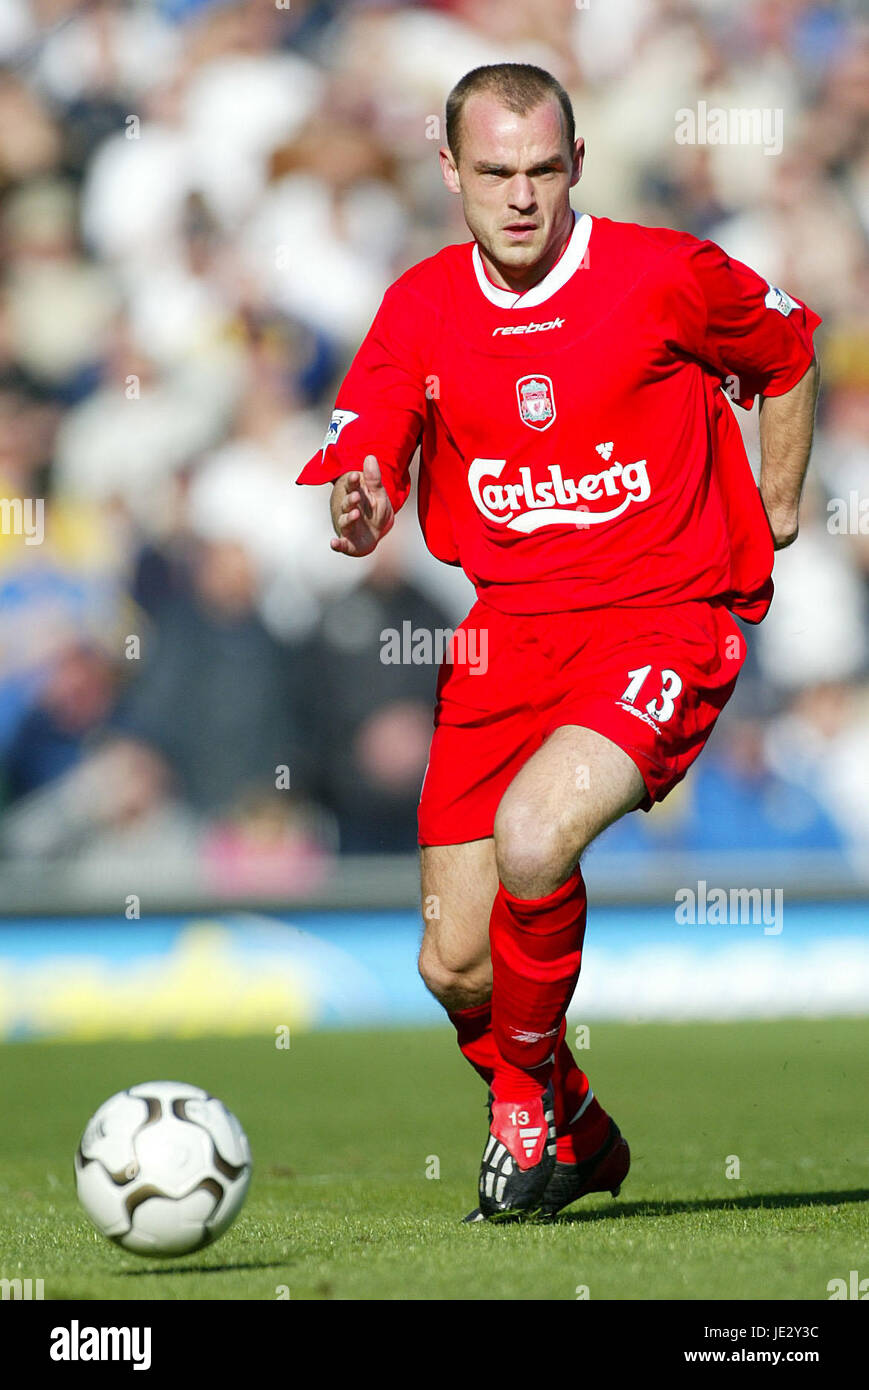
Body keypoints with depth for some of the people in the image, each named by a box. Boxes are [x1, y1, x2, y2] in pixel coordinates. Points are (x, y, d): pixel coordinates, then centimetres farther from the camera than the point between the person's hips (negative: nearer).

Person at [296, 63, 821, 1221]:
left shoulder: (667, 275, -7)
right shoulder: (422, 308, 2)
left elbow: (791, 351, 12)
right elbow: (356, 463, -3)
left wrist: (779, 509, 14)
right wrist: (356, 514, -26)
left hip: (666, 622, -4)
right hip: (506, 634, 4)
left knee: (532, 837, -31)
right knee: (455, 965, -1)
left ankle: (531, 1095, -3)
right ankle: (578, 1142, 29)